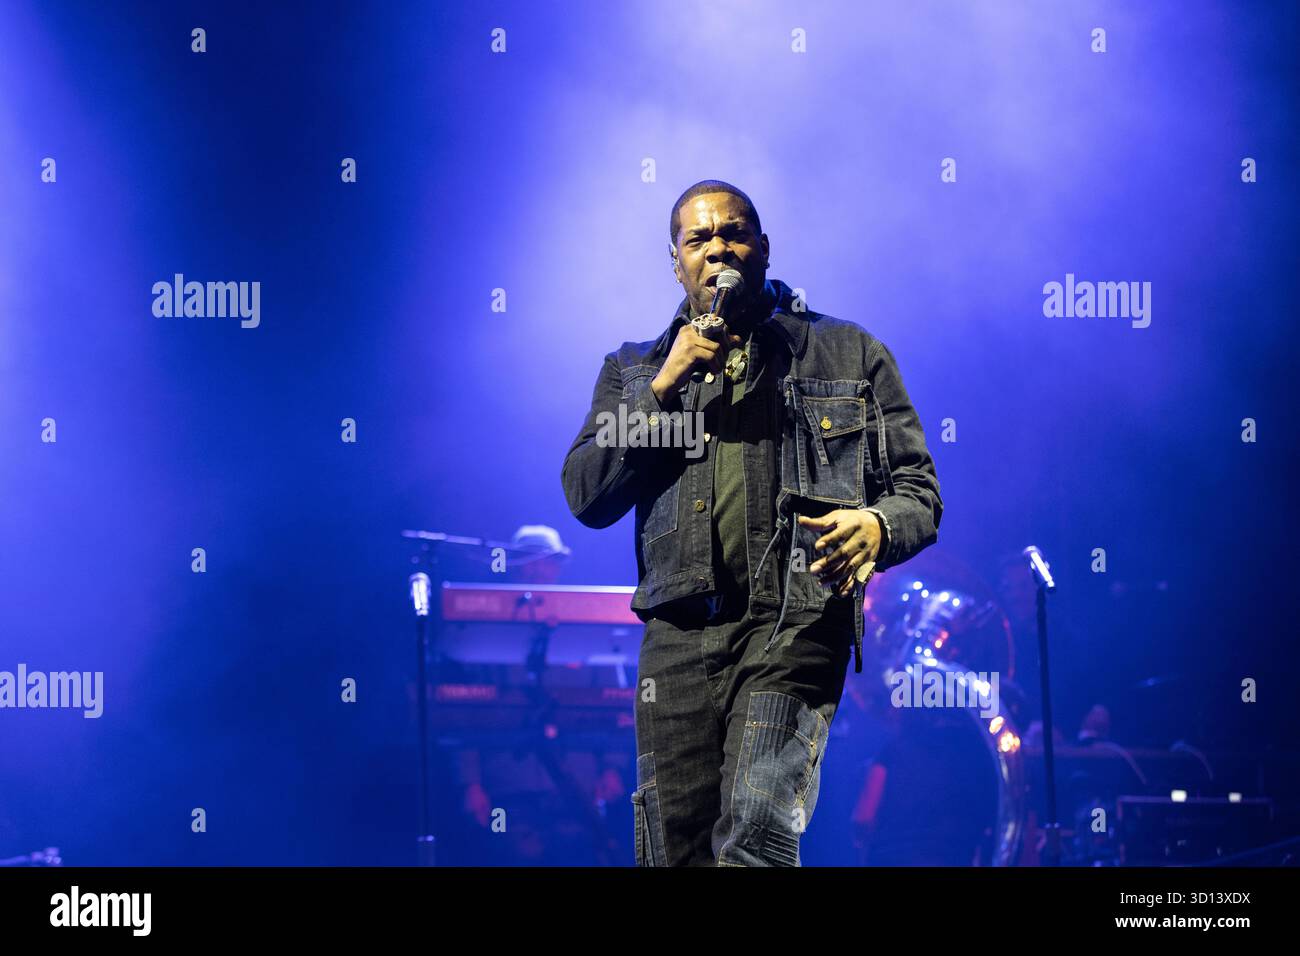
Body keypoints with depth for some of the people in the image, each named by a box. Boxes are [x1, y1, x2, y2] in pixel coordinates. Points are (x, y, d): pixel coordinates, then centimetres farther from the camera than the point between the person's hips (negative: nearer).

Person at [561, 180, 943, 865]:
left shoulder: (849, 356, 15)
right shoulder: (634, 372, 20)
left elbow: (920, 494, 13)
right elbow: (586, 497, 6)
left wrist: (878, 526, -11)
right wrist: (665, 387, -2)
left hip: (798, 626, -2)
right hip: (680, 634, 3)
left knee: (757, 829, -25)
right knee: (675, 850, 2)